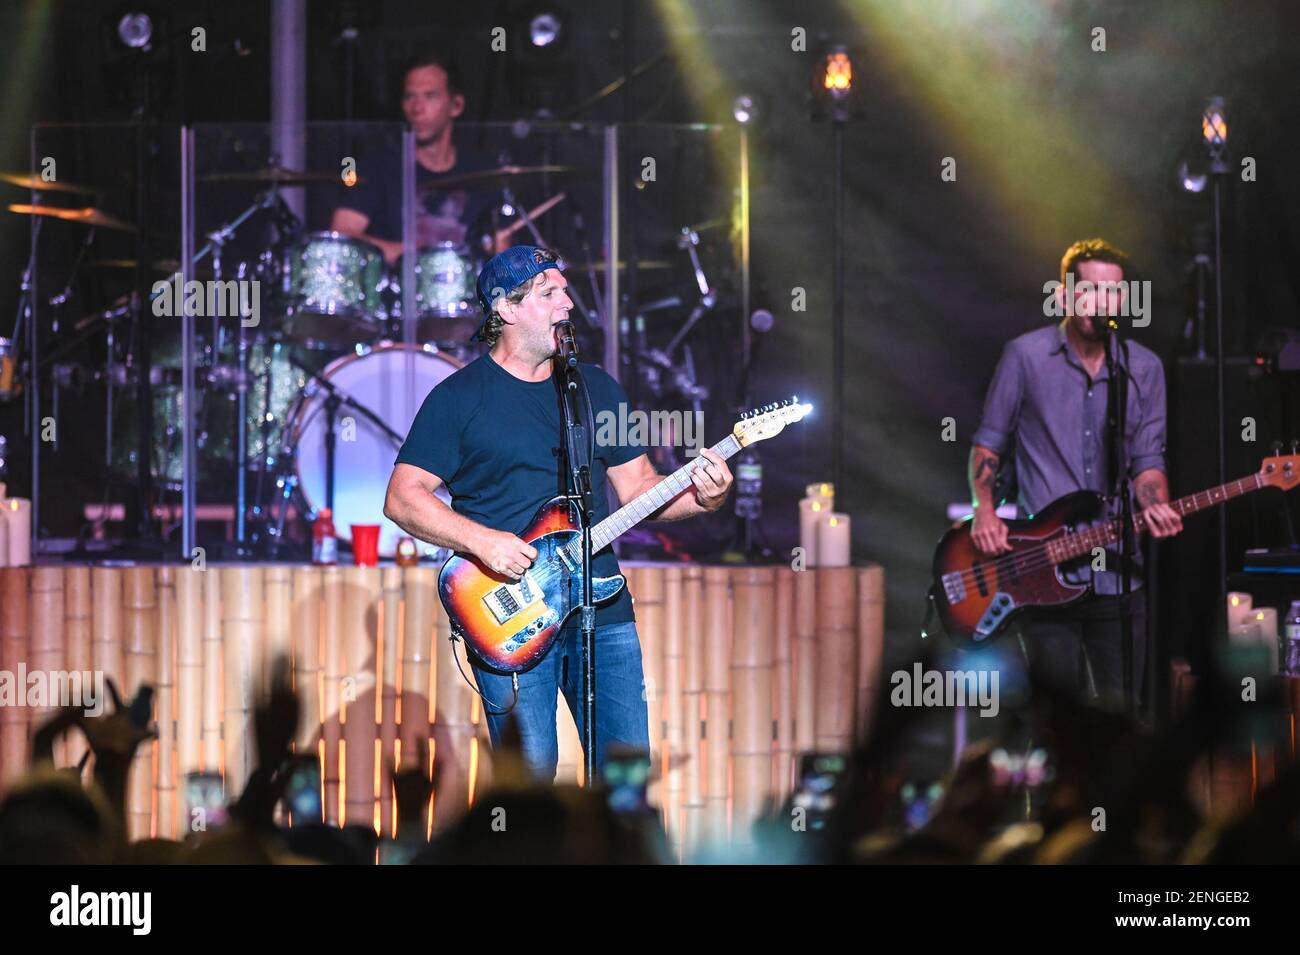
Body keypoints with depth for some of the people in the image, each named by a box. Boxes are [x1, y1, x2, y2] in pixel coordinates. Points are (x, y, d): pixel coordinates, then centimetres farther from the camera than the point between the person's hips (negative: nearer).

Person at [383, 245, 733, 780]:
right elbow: (403, 497, -4)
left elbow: (637, 487, 17)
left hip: (605, 613, 4)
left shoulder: (599, 390, 16)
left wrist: (701, 496, -4)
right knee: (530, 778, -7)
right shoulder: (459, 398, 1)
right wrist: (480, 540, -18)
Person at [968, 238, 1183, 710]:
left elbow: (1147, 461, 9)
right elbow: (988, 443, 6)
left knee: (1120, 707, 3)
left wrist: (1155, 506, -12)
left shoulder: (1144, 368, 8)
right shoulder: (1025, 356, 0)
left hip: (1115, 570, 2)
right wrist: (984, 512, -8)